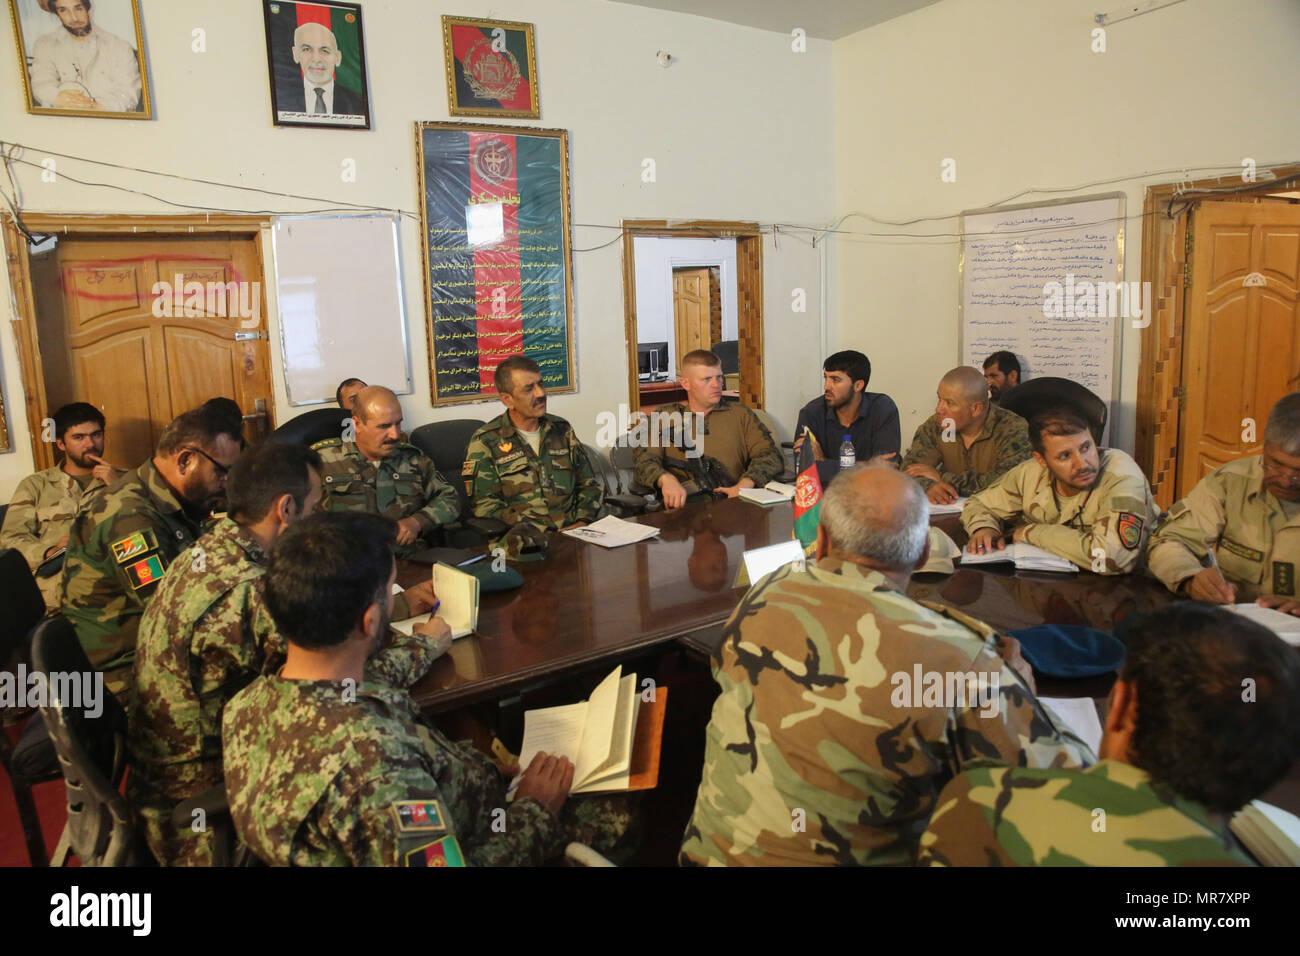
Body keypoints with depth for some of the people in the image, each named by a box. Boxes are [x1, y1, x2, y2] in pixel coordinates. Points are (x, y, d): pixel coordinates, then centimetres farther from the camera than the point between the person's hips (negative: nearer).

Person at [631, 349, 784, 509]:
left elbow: (771, 456, 11)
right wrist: (666, 479, -20)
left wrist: (744, 485, -11)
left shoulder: (740, 414, 22)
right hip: (682, 505, 0)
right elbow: (644, 460, 5)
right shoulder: (664, 417, 18)